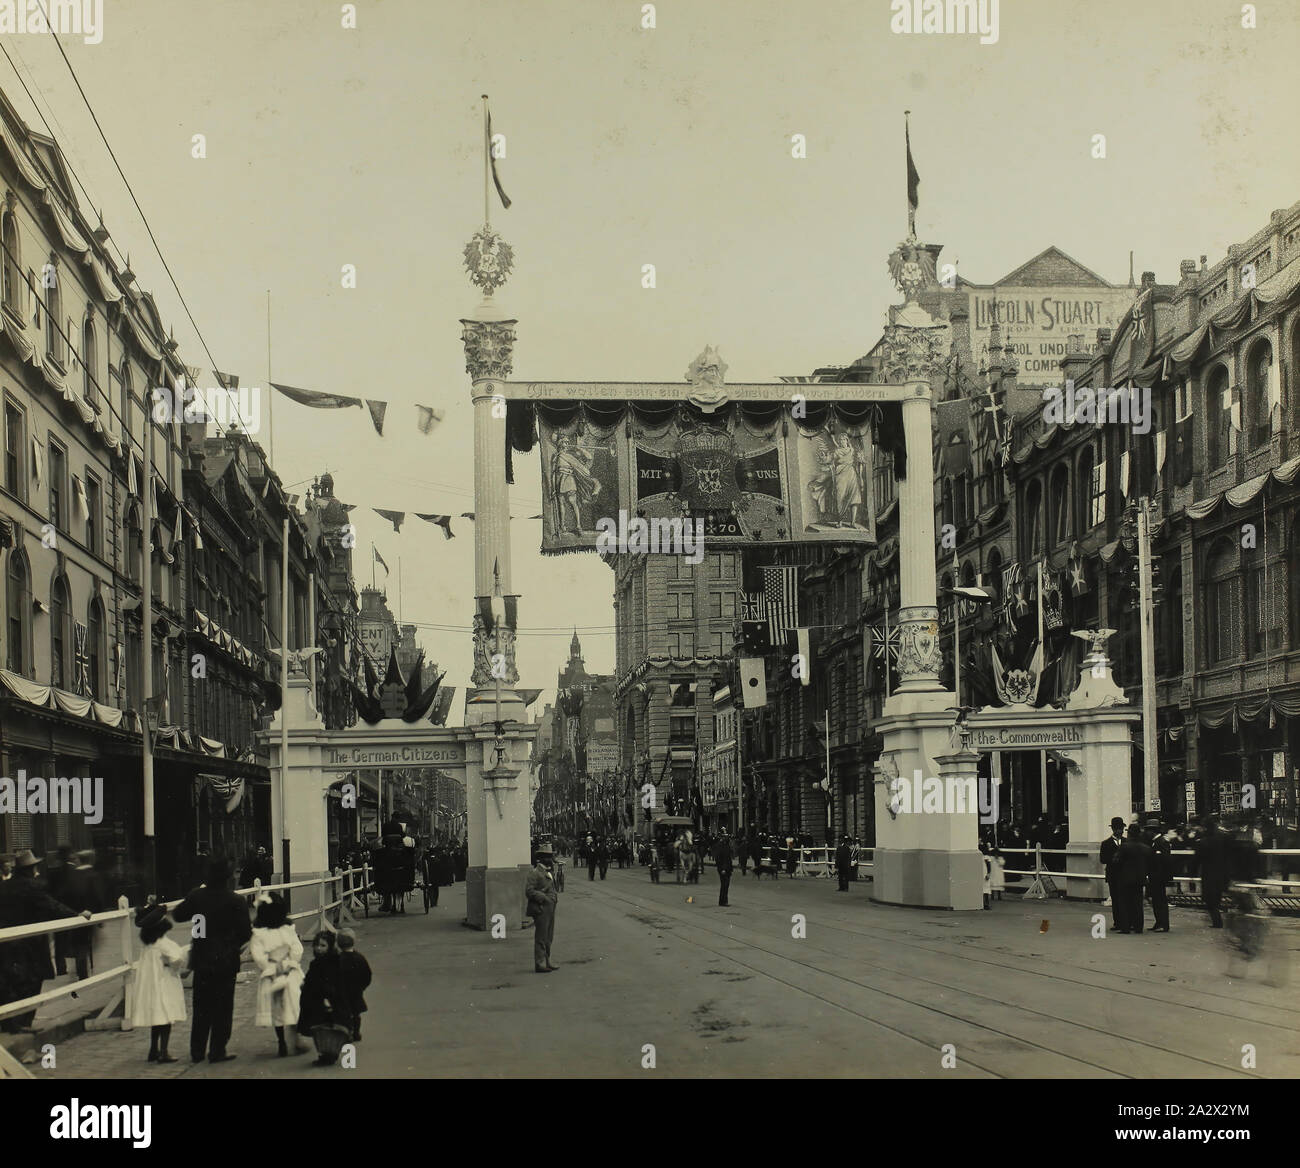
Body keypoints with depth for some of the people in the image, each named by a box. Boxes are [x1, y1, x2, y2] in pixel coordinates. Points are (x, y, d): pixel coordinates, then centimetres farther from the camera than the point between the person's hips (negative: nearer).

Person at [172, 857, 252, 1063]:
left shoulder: (197, 896, -4)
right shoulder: (235, 902, -14)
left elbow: (178, 914, 9)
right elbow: (245, 933, -13)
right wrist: (236, 943, 9)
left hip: (201, 959, 4)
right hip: (226, 961, -4)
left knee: (201, 1007, 14)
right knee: (222, 1007, 5)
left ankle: (196, 1052, 18)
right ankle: (217, 1052, 5)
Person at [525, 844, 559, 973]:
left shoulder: (548, 873, 17)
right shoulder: (535, 873, -13)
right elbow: (528, 891, -20)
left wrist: (555, 895, 11)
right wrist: (544, 898, -22)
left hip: (550, 909, 10)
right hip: (541, 910, -10)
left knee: (548, 938, 15)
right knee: (541, 938, -6)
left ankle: (546, 962, 24)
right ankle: (540, 964, -2)